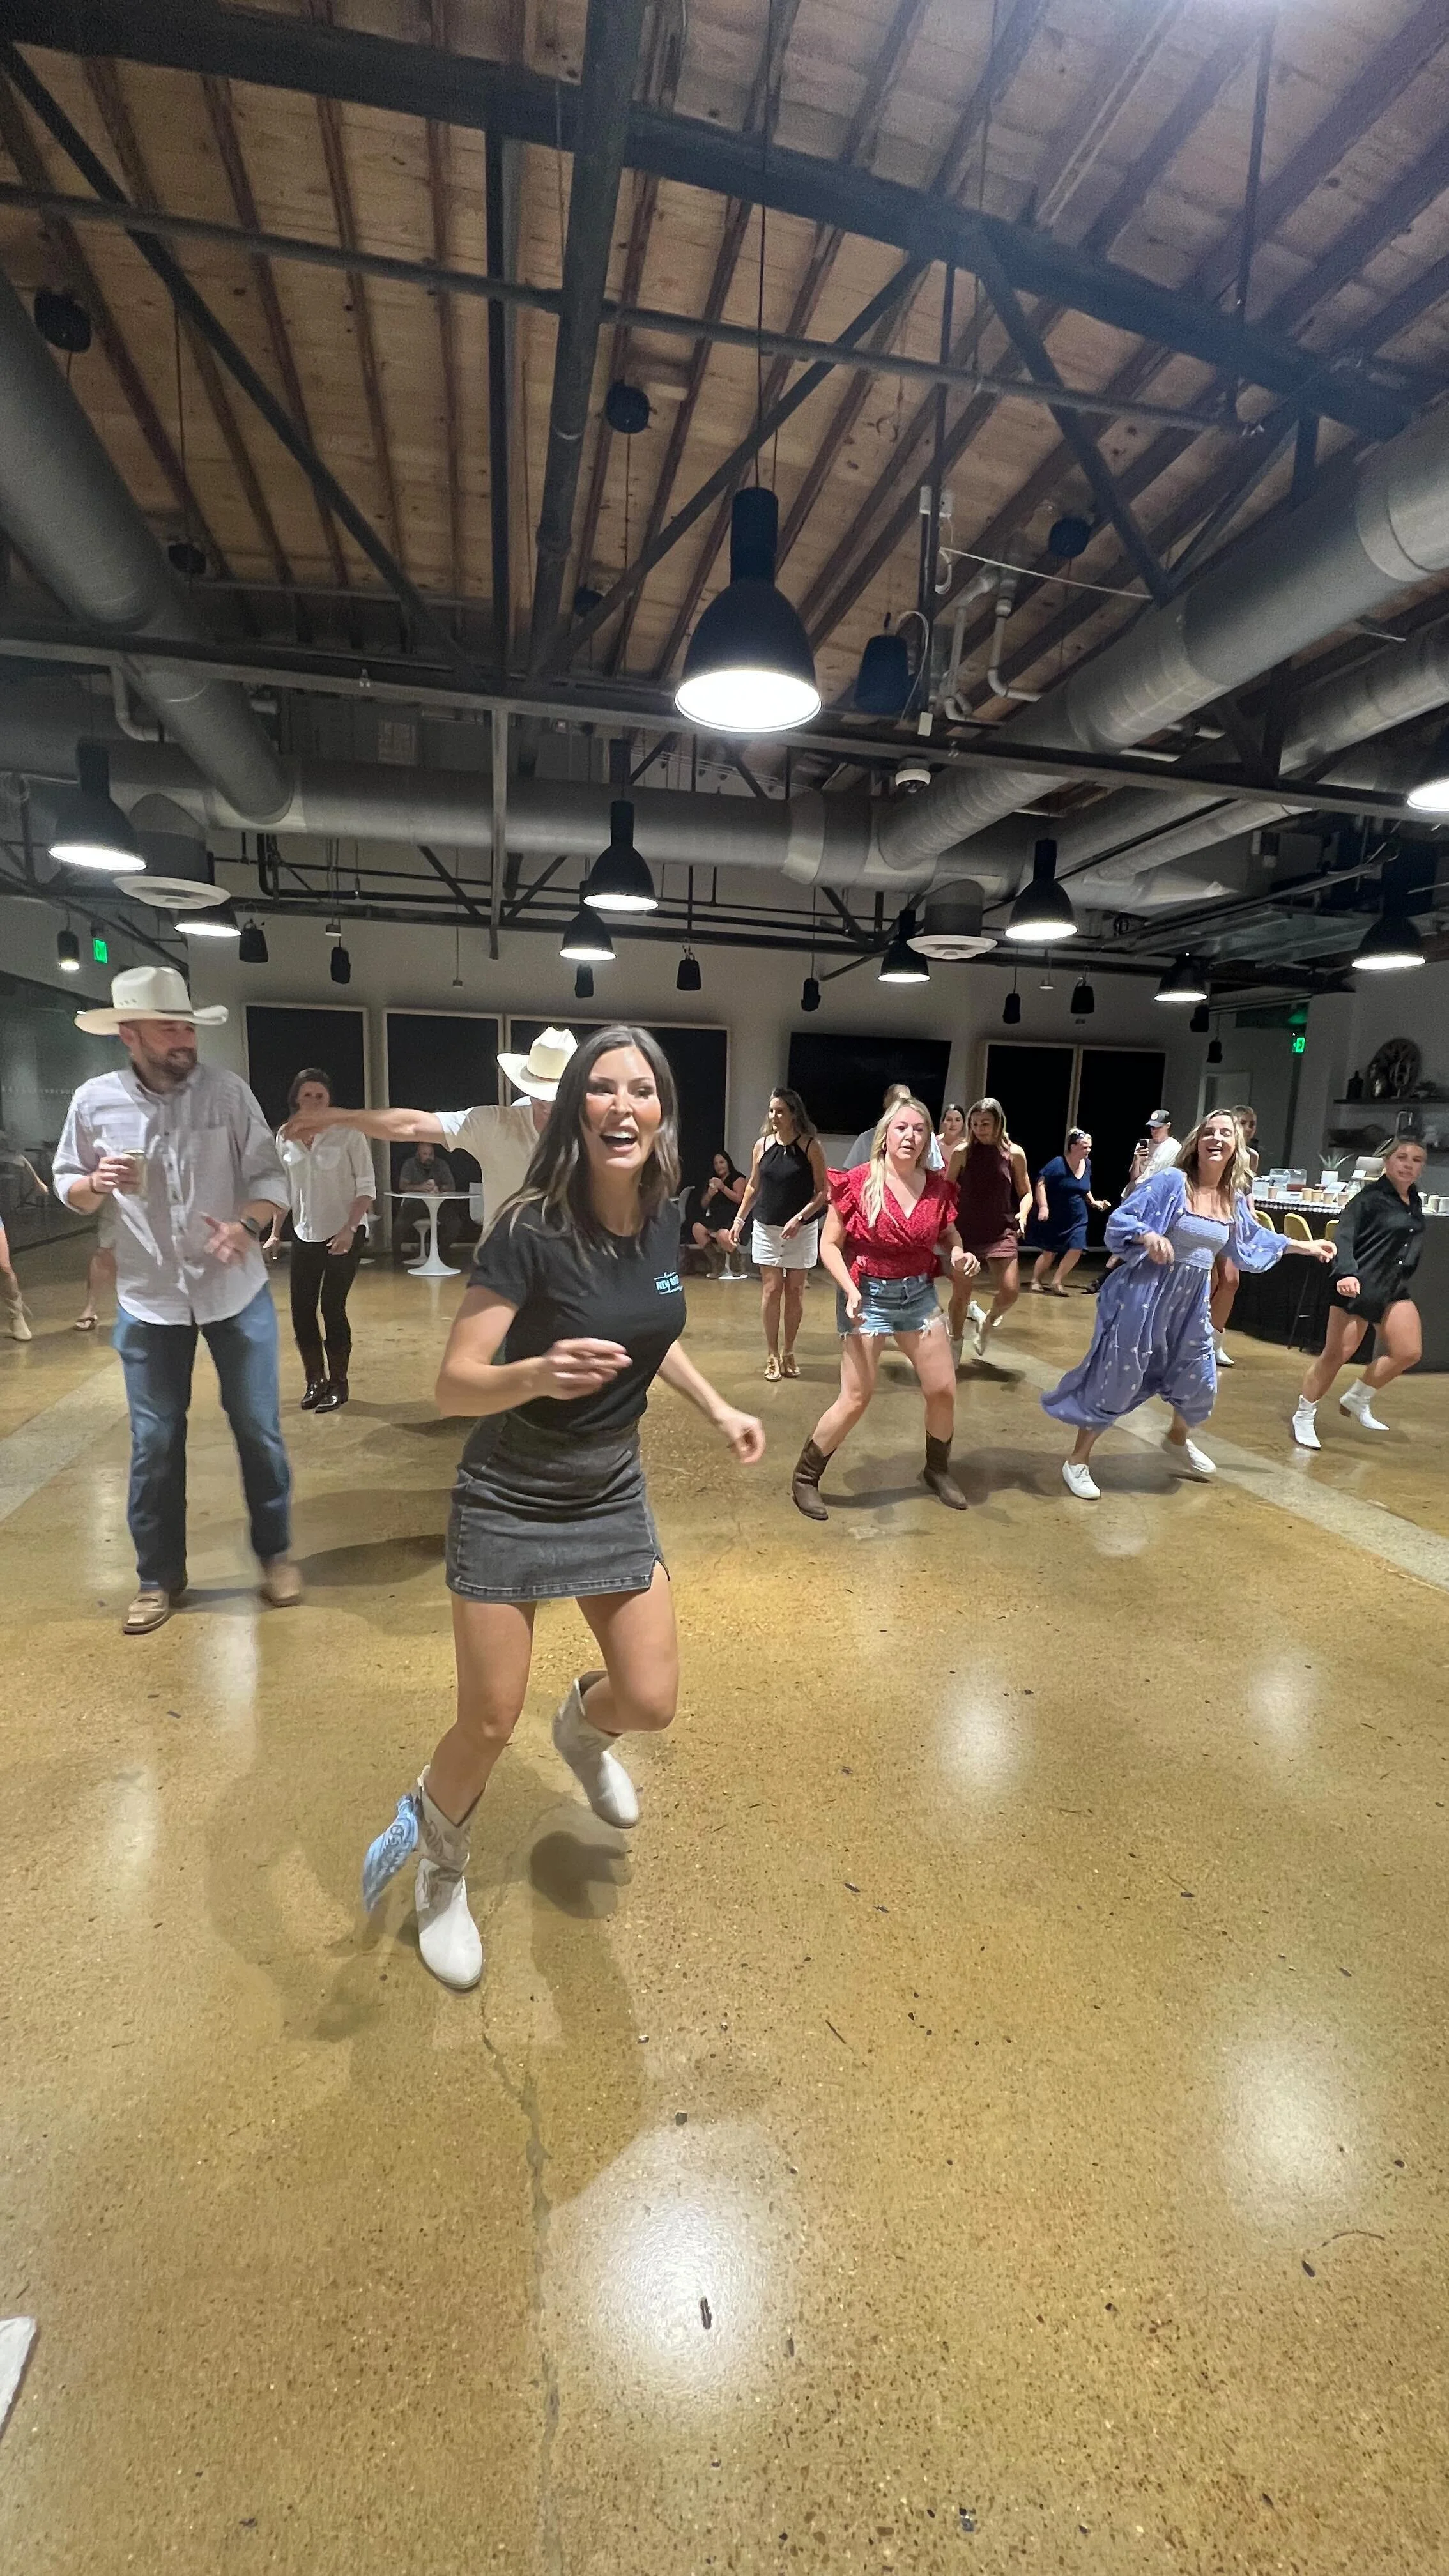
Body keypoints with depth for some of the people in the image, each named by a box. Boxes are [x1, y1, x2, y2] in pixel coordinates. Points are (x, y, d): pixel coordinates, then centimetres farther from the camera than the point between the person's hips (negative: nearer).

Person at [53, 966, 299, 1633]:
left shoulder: (227, 1090, -6)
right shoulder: (95, 1101, -3)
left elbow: (270, 1174, -6)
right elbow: (68, 1189, 7)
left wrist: (249, 1225, -25)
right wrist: (96, 1183, -16)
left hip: (236, 1292, 0)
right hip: (147, 1300, 1)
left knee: (258, 1429, 8)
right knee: (154, 1442, 8)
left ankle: (275, 1553, 28)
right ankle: (158, 1577, 27)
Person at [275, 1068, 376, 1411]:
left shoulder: (347, 1133, -10)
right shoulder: (285, 1136, 2)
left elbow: (367, 1187, -10)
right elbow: (283, 1188, 12)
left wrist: (348, 1230, -19)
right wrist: (275, 1233, 13)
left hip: (344, 1234, -4)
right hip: (304, 1235, 4)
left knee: (333, 1308, -2)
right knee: (301, 1309, 4)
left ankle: (338, 1383, 15)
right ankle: (315, 1380, 24)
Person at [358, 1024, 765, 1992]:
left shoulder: (664, 1220, -5)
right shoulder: (530, 1231, -23)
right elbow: (454, 1384, -24)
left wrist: (721, 1410, 6)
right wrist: (537, 1374, -43)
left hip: (613, 1494, 5)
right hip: (510, 1503, -5)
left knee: (651, 1701, 4)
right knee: (488, 1727, 4)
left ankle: (584, 1727, 42)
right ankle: (441, 1872, 38)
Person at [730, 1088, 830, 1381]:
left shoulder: (811, 1146, -8)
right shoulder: (762, 1145, 1)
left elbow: (823, 1191, -7)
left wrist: (800, 1218, -18)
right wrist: (740, 1219, 9)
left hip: (801, 1230, -2)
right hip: (767, 1228, 2)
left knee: (795, 1291, 7)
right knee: (771, 1289, 1)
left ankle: (789, 1352, 20)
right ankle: (772, 1355, 9)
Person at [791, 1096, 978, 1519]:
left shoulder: (937, 1187, -1)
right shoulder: (858, 1181, -13)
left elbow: (949, 1238, 14)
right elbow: (830, 1245, -10)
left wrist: (961, 1257, -9)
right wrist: (850, 1290, -24)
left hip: (919, 1294, 5)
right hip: (868, 1294, -5)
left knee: (943, 1389, 9)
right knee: (856, 1398, -6)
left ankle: (938, 1470, 35)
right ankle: (805, 1478, 12)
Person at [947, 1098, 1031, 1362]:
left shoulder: (1014, 1153, -1)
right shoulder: (962, 1152, -4)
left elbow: (1025, 1192, 10)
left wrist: (1023, 1214, -8)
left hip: (1001, 1232, 1)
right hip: (964, 1231, -1)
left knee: (1010, 1291, -8)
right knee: (960, 1292, 3)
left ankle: (987, 1323, 25)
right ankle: (955, 1343, 24)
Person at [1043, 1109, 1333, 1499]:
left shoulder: (1236, 1199, 7)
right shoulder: (1171, 1181, -12)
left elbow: (1253, 1238, 27)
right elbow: (1119, 1220, -15)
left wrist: (1304, 1246, 32)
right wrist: (1149, 1236, -33)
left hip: (1192, 1302, 7)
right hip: (1147, 1294, -7)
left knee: (1199, 1383, 16)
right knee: (1117, 1379, -4)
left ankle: (1178, 1441, 48)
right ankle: (1077, 1462, 9)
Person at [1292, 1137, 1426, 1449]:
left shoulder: (1414, 1201, 11)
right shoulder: (1370, 1197, -11)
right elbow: (1344, 1236, -20)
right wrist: (1347, 1273, -35)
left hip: (1395, 1288, 7)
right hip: (1358, 1285, -7)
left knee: (1409, 1353, 1)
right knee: (1337, 1354, -5)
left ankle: (1357, 1399, 21)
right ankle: (1303, 1415, 8)